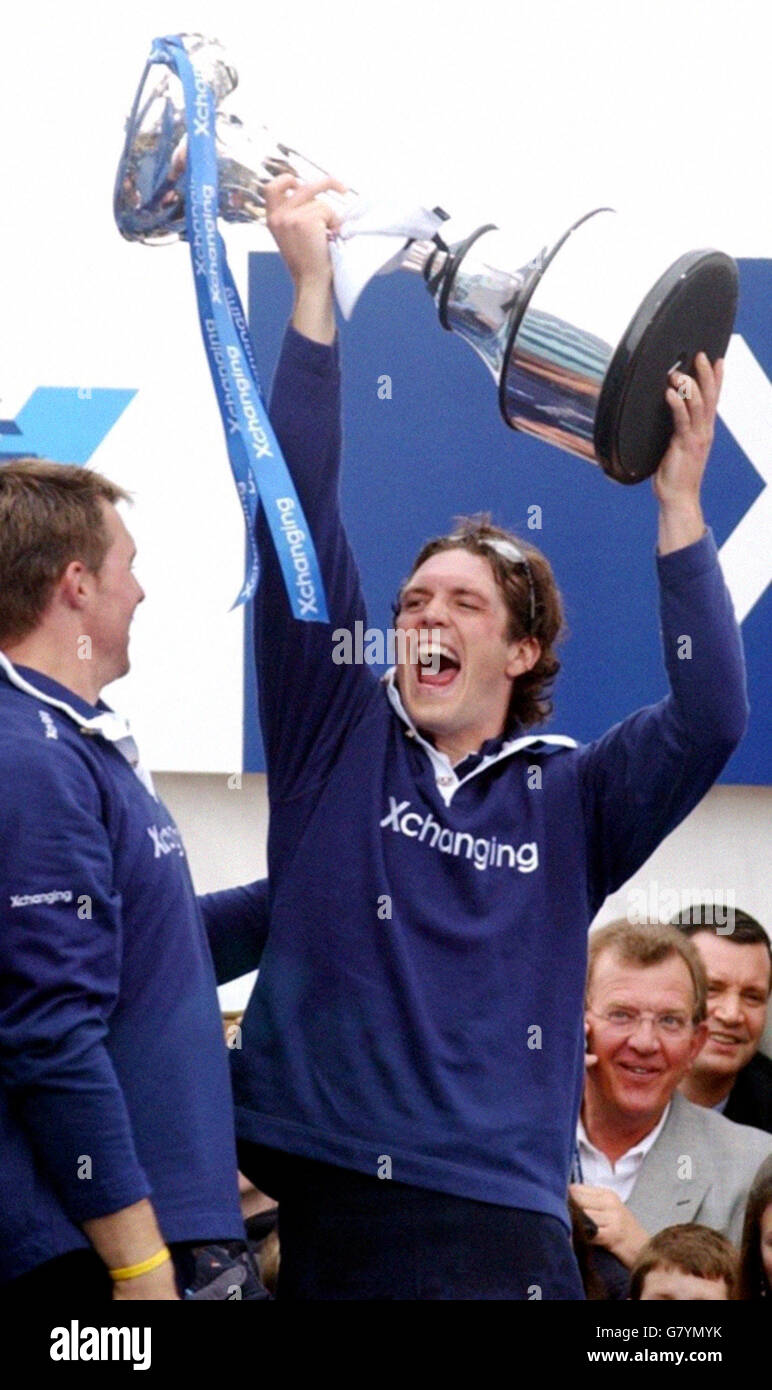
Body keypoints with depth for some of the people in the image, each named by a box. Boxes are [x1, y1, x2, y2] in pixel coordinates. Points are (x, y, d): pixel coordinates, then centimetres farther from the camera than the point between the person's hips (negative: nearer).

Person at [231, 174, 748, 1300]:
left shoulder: (569, 803, 10)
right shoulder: (338, 741, 10)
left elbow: (710, 718, -7)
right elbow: (299, 519, 4)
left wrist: (680, 504, -11)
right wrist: (311, 286, -2)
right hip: (322, 1201, 0)